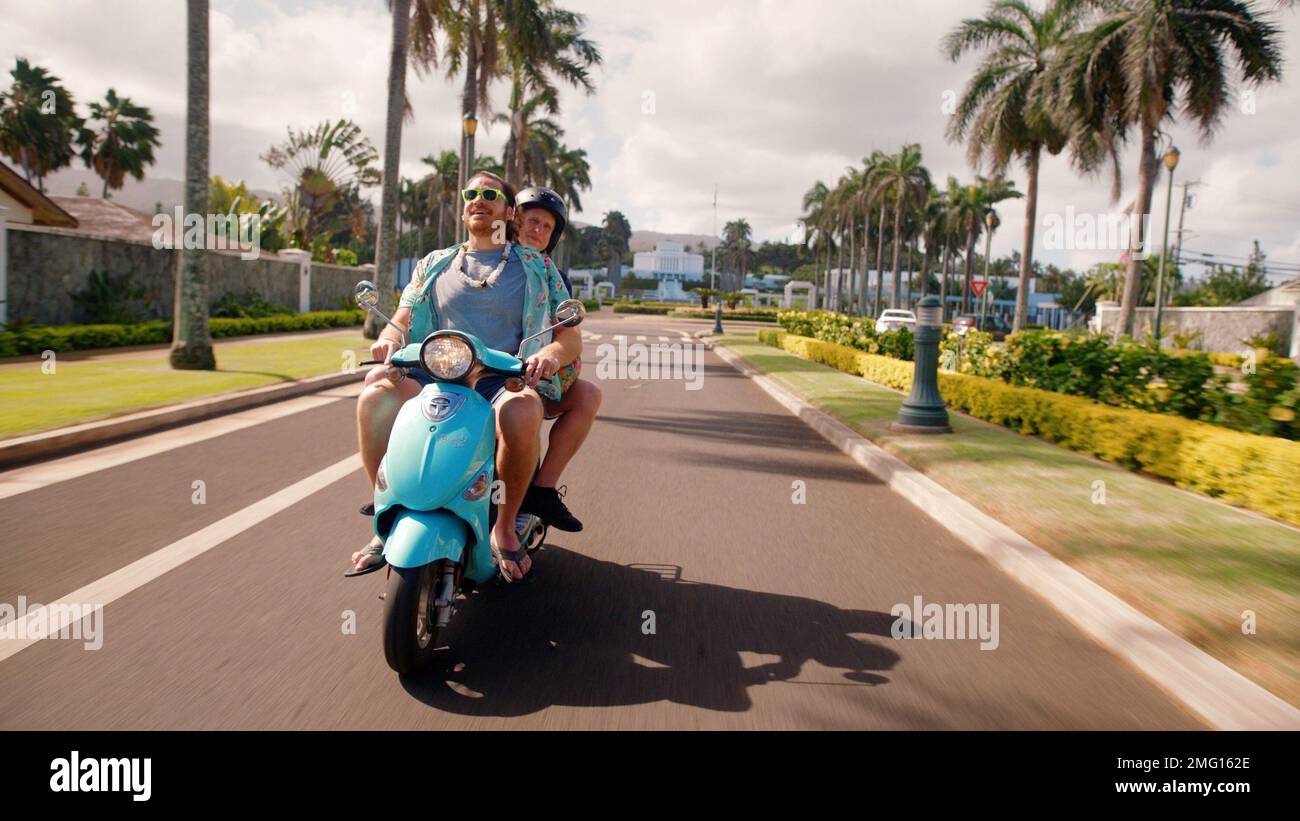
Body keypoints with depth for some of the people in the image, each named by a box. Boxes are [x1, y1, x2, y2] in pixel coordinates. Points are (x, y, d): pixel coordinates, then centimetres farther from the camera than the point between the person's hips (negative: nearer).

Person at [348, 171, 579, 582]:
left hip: (506, 380, -2)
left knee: (521, 411, -39)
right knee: (375, 395, -28)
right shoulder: (434, 265, 23)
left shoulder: (535, 267, 16)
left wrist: (552, 352, -17)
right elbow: (400, 321, 17)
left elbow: (572, 335, 8)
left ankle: (505, 526, -17)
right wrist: (389, 339, -10)